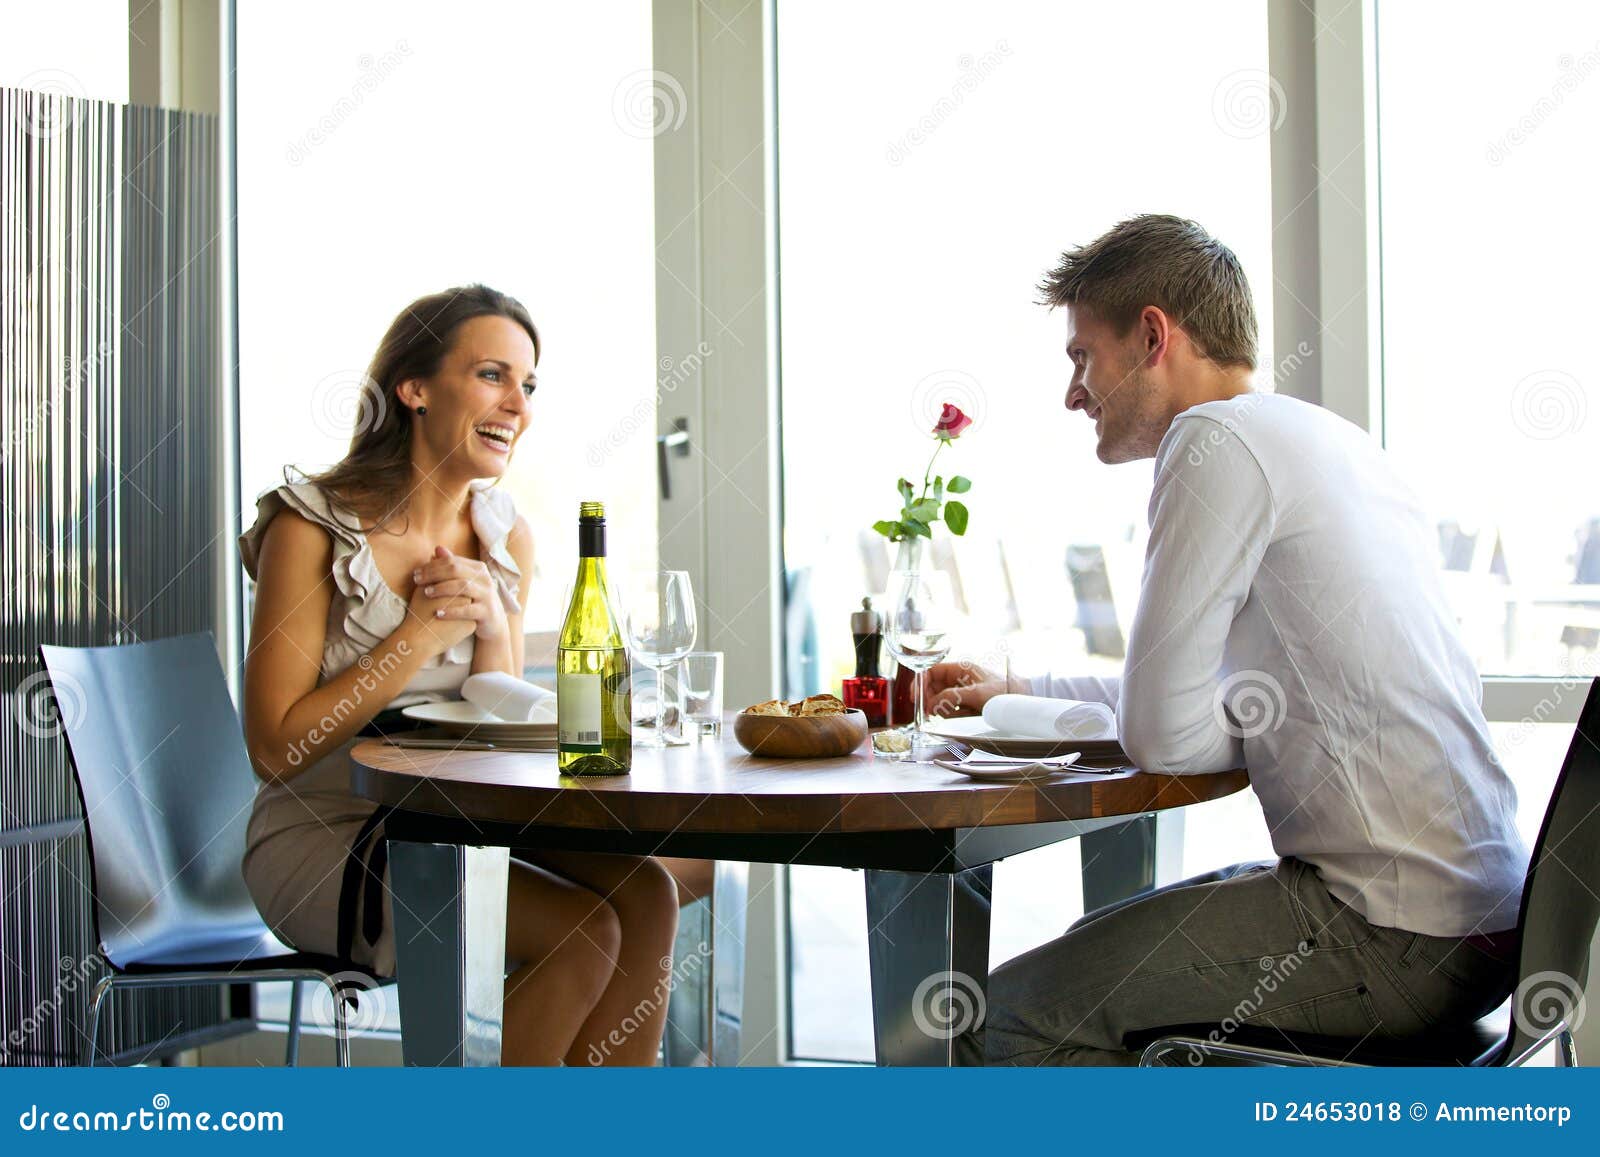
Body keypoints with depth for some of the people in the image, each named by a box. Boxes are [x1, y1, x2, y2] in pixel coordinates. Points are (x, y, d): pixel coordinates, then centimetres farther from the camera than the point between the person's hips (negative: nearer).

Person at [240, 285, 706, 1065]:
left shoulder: (505, 538, 7)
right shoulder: (313, 527, -10)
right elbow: (277, 749, -14)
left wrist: (492, 623, -11)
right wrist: (426, 628, -16)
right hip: (320, 841, -5)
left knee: (646, 897, -20)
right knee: (583, 931, -24)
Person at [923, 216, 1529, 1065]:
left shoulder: (1219, 439, -13)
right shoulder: (1319, 437, 17)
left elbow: (1159, 733, -15)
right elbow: (1189, 689, 29)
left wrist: (1256, 725, 5)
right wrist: (1013, 696, 33)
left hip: (1395, 934, -10)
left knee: (1021, 1010, -7)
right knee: (1102, 946, 23)